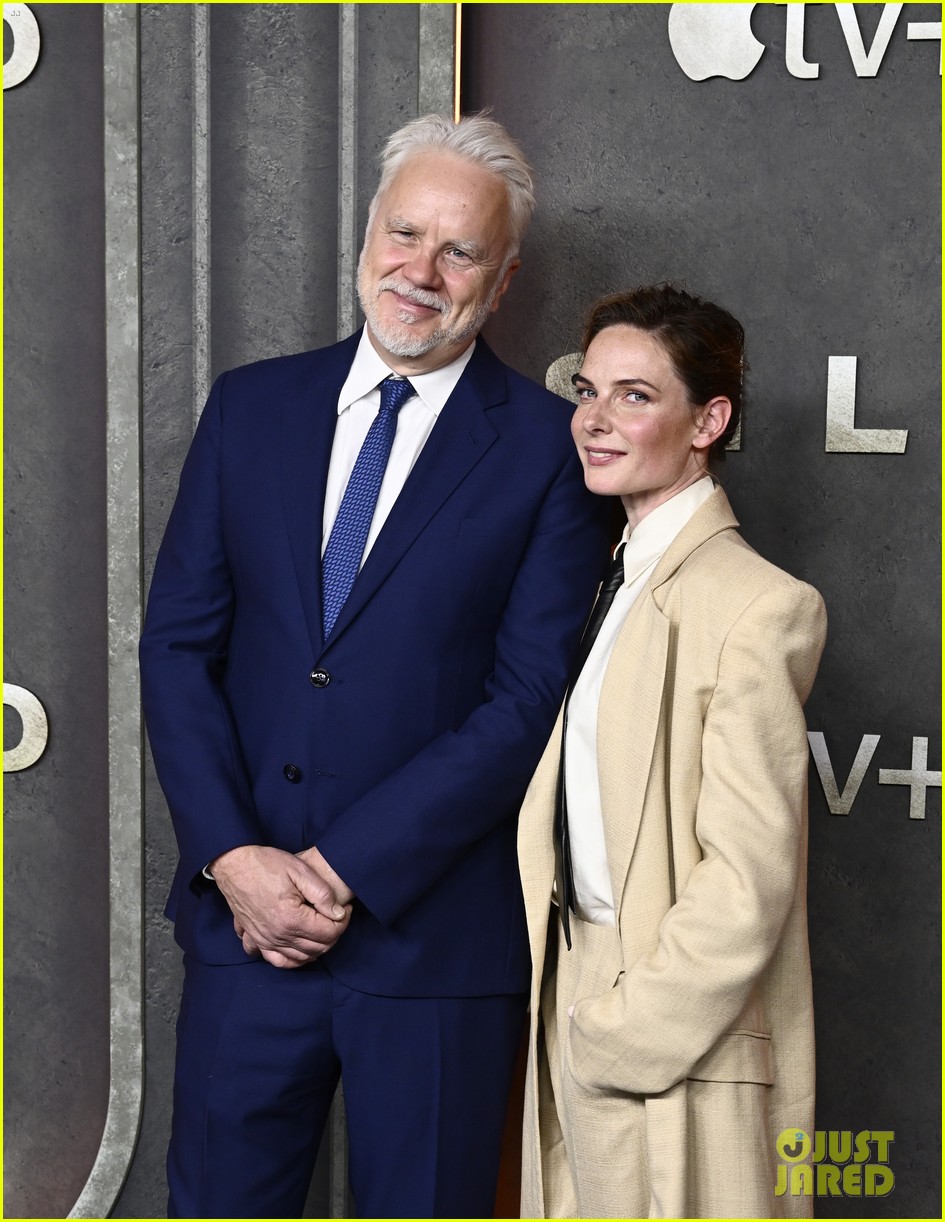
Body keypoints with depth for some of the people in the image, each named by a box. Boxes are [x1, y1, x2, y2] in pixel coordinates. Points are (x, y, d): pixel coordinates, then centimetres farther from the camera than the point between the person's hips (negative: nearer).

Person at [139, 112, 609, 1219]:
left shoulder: (548, 448, -5)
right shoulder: (251, 406, 6)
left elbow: (532, 702, -10)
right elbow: (178, 643, 3)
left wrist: (346, 870, -14)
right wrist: (234, 855, -9)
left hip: (435, 931, -2)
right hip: (245, 917, 3)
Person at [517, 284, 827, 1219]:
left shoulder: (755, 605, -17)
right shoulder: (618, 583, 10)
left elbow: (747, 878, -19)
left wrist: (626, 1033, -14)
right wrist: (571, 1010, 5)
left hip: (676, 1041, -7)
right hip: (580, 1006, 7)